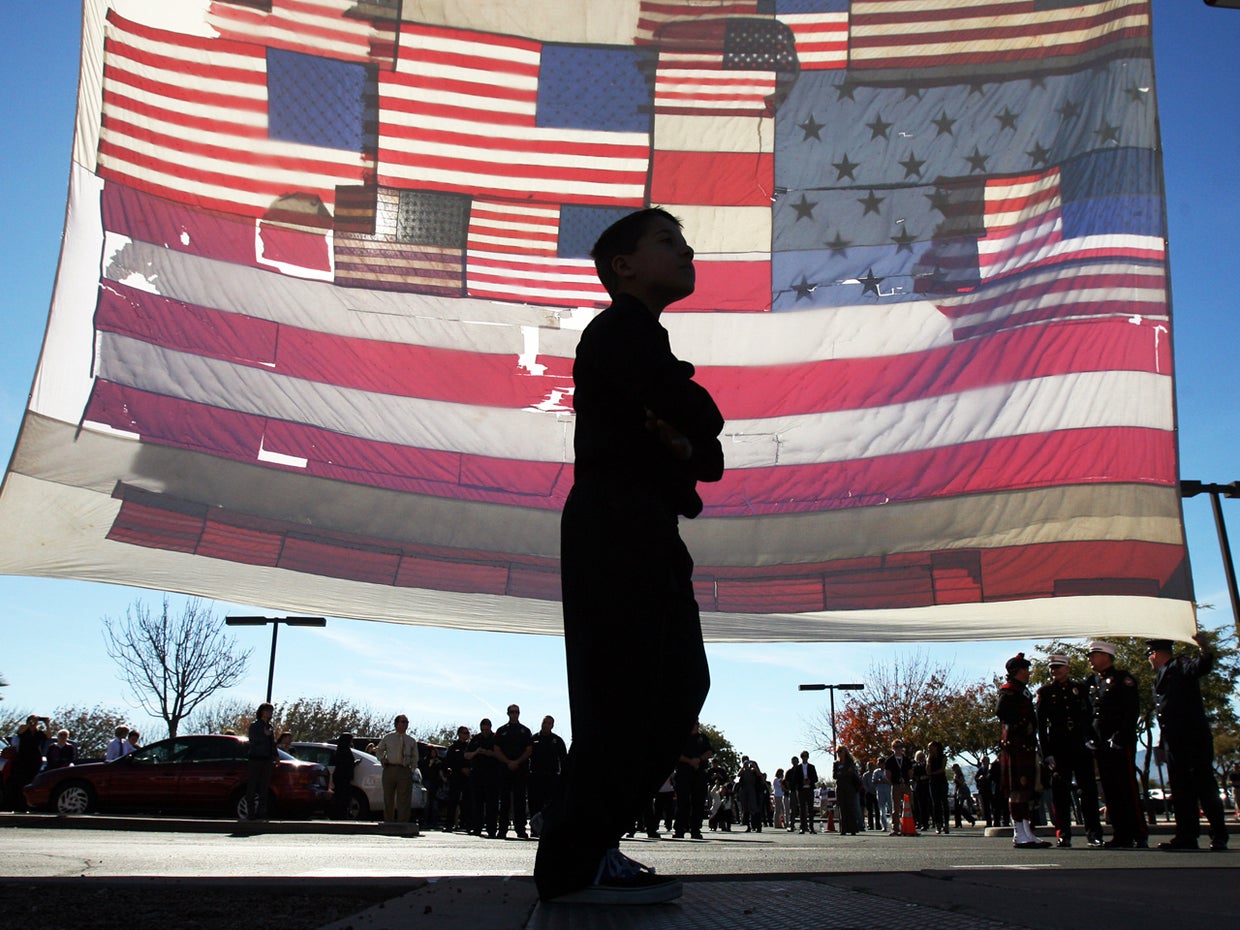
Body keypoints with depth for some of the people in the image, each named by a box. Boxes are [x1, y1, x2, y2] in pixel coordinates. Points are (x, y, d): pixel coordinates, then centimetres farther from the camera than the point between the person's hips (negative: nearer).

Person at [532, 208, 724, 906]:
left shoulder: (644, 340, 27)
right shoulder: (623, 327, -2)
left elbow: (712, 458, 18)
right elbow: (701, 414, -17)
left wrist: (687, 448, -4)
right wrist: (694, 433, 6)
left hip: (645, 532, 10)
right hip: (616, 527, -10)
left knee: (680, 685, 7)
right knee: (627, 689, -13)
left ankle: (593, 843, 11)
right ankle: (578, 862, -8)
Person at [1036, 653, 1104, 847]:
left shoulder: (1080, 688, 12)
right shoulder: (1044, 692, 7)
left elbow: (1090, 715, 13)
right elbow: (1041, 725, 3)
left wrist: (1091, 738, -1)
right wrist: (1046, 753, -4)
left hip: (1081, 746, 1)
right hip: (1058, 749, -1)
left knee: (1088, 789, -2)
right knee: (1060, 791, -1)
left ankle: (1094, 833, 3)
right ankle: (1063, 834, 3)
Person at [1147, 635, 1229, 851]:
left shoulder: (1180, 666, -2)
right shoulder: (1161, 677, 22)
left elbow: (1201, 667, -26)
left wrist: (1205, 651, -48)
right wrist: (1162, 744, 17)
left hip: (1195, 740, -9)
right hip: (1174, 742, 9)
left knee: (1204, 785, -6)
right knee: (1181, 790, 6)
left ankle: (1219, 836, -1)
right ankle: (1187, 835, 8)